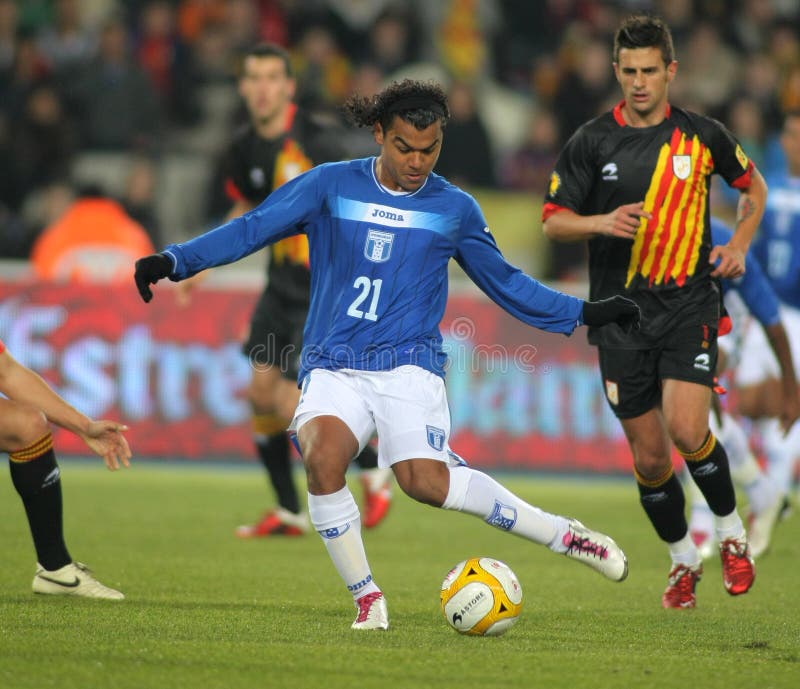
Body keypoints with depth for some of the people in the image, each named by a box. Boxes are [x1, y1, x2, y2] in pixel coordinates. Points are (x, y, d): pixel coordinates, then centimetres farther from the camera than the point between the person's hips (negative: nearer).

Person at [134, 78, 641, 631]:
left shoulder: (455, 209, 8)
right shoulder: (332, 186, 4)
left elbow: (506, 283, 19)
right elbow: (253, 229, 4)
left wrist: (584, 313, 14)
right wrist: (174, 261, -7)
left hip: (408, 363, -1)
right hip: (333, 367, 1)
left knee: (426, 480, -26)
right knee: (322, 456, -29)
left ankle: (566, 536, -11)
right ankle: (367, 599, -12)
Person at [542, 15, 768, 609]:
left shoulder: (702, 135, 1)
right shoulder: (592, 142, -1)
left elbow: (753, 186, 19)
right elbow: (553, 221, 2)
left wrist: (739, 244, 4)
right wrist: (602, 222, -18)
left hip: (689, 304, -1)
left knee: (687, 431, -20)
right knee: (649, 457, 3)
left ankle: (732, 532, 5)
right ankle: (684, 560, 25)